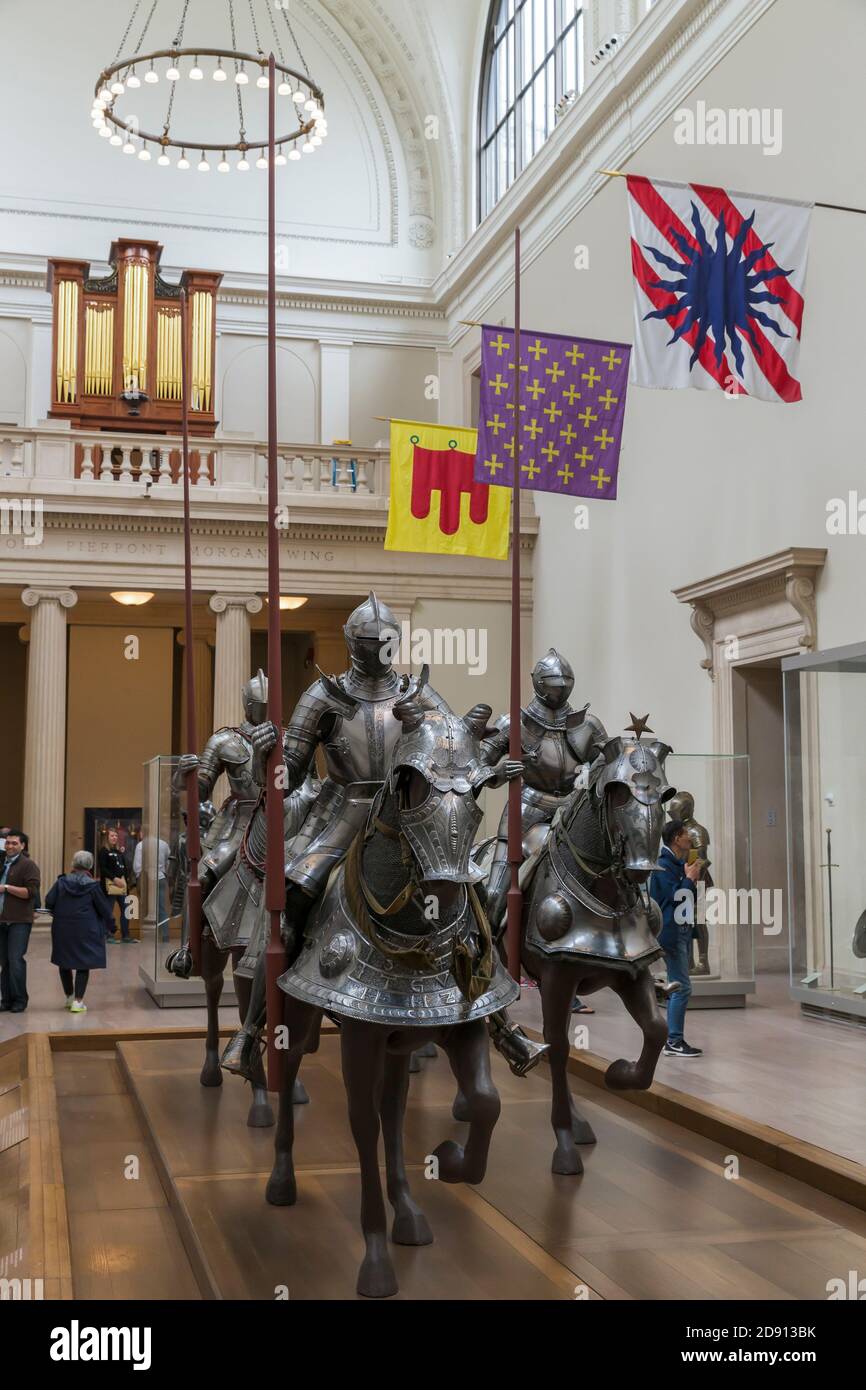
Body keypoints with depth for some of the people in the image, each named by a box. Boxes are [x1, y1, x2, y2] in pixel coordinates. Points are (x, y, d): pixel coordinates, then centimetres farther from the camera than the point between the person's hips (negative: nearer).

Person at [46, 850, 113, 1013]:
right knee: (83, 964, 3)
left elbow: (49, 902, -7)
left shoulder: (62, 881, -2)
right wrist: (111, 925, 11)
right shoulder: (93, 885, -7)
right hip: (85, 930, -3)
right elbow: (104, 908, -4)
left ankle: (69, 997, 28)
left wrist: (57, 914, 13)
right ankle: (78, 1001, -3)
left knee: (63, 962, 18)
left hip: (62, 928, 3)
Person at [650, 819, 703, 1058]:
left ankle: (673, 1039, 17)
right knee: (682, 987, -11)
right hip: (671, 932, -10)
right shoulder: (663, 865, -14)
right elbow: (674, 897, -21)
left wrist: (691, 879, 5)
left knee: (677, 987, 12)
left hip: (682, 931, 10)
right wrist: (689, 878, -9)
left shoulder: (678, 864, 15)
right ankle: (674, 1041, -8)